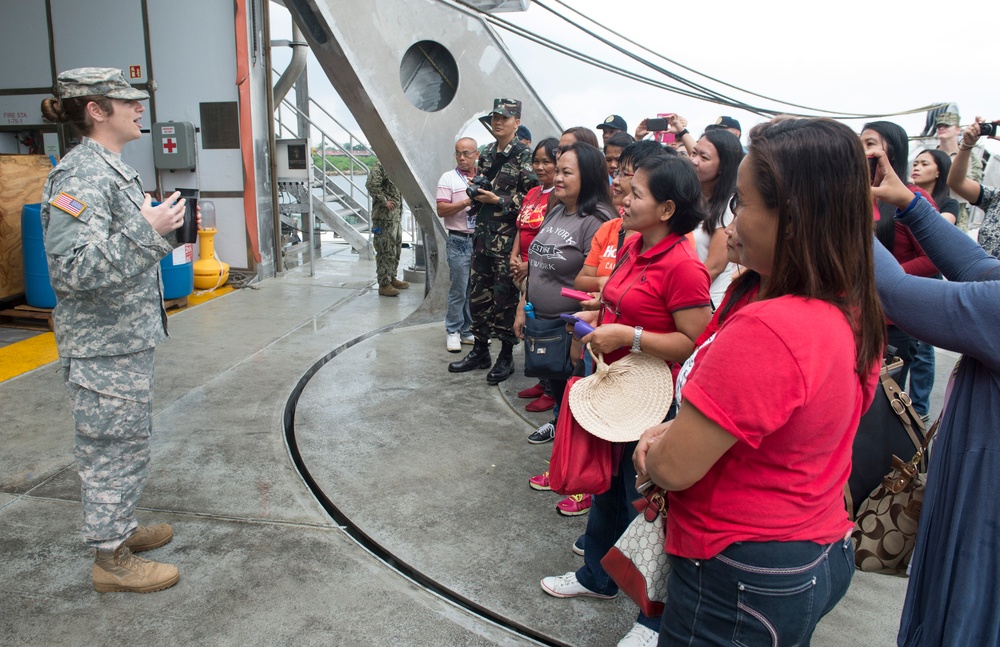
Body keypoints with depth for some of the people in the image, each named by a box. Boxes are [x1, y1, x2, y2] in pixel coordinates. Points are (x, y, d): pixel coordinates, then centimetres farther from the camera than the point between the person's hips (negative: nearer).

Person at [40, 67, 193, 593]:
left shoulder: (111, 169, 13)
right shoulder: (80, 176, -20)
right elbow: (74, 267, -29)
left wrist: (160, 222, 13)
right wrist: (147, 231, -29)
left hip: (126, 337, 10)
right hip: (103, 349, -10)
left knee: (126, 441, 21)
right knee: (113, 447, 2)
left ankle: (119, 527, 38)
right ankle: (111, 559, 17)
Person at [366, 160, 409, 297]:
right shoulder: (381, 164, -15)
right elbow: (371, 184, -28)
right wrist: (384, 201, -20)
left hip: (396, 215, 10)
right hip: (384, 217, -10)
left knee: (396, 249, 17)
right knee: (386, 251, -4)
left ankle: (391, 278, 29)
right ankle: (384, 284, 2)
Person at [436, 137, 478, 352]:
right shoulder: (448, 178, -1)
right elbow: (441, 210, -10)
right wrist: (467, 202, -17)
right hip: (459, 241, -5)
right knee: (459, 290, -3)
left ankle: (468, 330, 21)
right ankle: (453, 332, 9)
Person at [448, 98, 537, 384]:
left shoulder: (524, 156, -8)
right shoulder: (486, 153, 14)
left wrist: (498, 200, -18)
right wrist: (475, 189, 6)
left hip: (508, 239, -7)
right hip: (483, 235, 7)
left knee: (505, 298, -1)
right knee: (478, 293, 11)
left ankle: (506, 357, 13)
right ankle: (480, 351, 25)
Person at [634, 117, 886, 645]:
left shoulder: (764, 330, -32)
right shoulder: (857, 315, -4)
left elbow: (672, 469, -26)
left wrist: (659, 446, -3)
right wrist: (680, 428, -3)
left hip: (739, 582, -8)